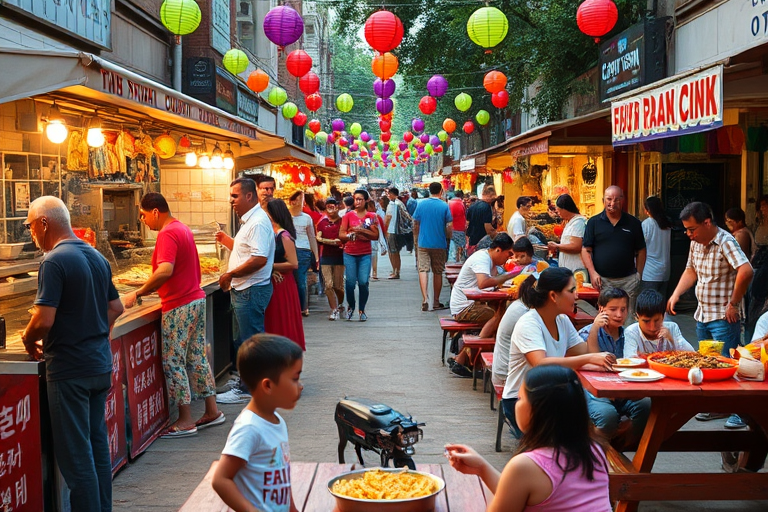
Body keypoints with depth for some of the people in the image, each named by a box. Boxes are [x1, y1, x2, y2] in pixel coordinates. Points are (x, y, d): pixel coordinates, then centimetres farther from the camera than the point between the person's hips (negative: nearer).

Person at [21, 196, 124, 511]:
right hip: (101, 364, 8)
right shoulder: (97, 257, 9)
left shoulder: (54, 262, -16)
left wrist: (28, 339, -2)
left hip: (70, 370, -8)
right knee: (97, 443, 17)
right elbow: (116, 308, 17)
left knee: (75, 453, 0)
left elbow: (44, 320, -21)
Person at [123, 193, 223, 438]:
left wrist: (138, 293, -23)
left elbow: (165, 271, -29)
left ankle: (185, 421, 3)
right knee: (197, 357, 15)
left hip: (179, 306, -10)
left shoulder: (167, 234, -16)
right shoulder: (183, 229, 15)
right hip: (196, 299, 10)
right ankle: (212, 411, 21)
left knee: (173, 362, -2)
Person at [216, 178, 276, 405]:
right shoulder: (248, 221, 16)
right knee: (244, 341, 17)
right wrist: (227, 241, 13)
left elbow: (259, 259, -27)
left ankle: (247, 390, 5)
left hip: (252, 291, -11)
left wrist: (230, 275, -20)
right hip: (243, 290, 11)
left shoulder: (258, 222, -18)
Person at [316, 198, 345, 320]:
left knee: (338, 286, 3)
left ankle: (340, 305, 31)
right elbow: (318, 238, 3)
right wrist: (332, 241, -12)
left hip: (339, 256, -1)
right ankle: (334, 310, 1)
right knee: (328, 285, -5)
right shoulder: (322, 223, 9)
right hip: (325, 257, 2)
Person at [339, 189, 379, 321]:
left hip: (365, 254, 0)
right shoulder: (349, 215, 5)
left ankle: (362, 310, 10)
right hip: (349, 254, 0)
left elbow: (376, 235, -3)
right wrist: (352, 234, -17)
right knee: (350, 282, -4)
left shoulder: (371, 216, 5)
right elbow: (341, 234, 0)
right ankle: (350, 307, 20)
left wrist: (362, 231, -14)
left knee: (363, 282, -8)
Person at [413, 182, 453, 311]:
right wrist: (449, 238, 12)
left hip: (423, 243, 0)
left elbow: (415, 224, 4)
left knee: (423, 270, -1)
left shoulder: (421, 204, 0)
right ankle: (436, 302, 17)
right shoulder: (444, 206, -5)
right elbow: (449, 226, -5)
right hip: (439, 244, 0)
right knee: (438, 272, 10)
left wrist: (417, 238, 17)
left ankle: (425, 298, -20)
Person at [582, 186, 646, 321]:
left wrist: (639, 275, 3)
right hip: (602, 280, -1)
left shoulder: (633, 223, 7)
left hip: (628, 280, 1)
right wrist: (592, 273, -10)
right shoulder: (594, 222, 4)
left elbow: (641, 251, 11)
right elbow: (586, 250, 1)